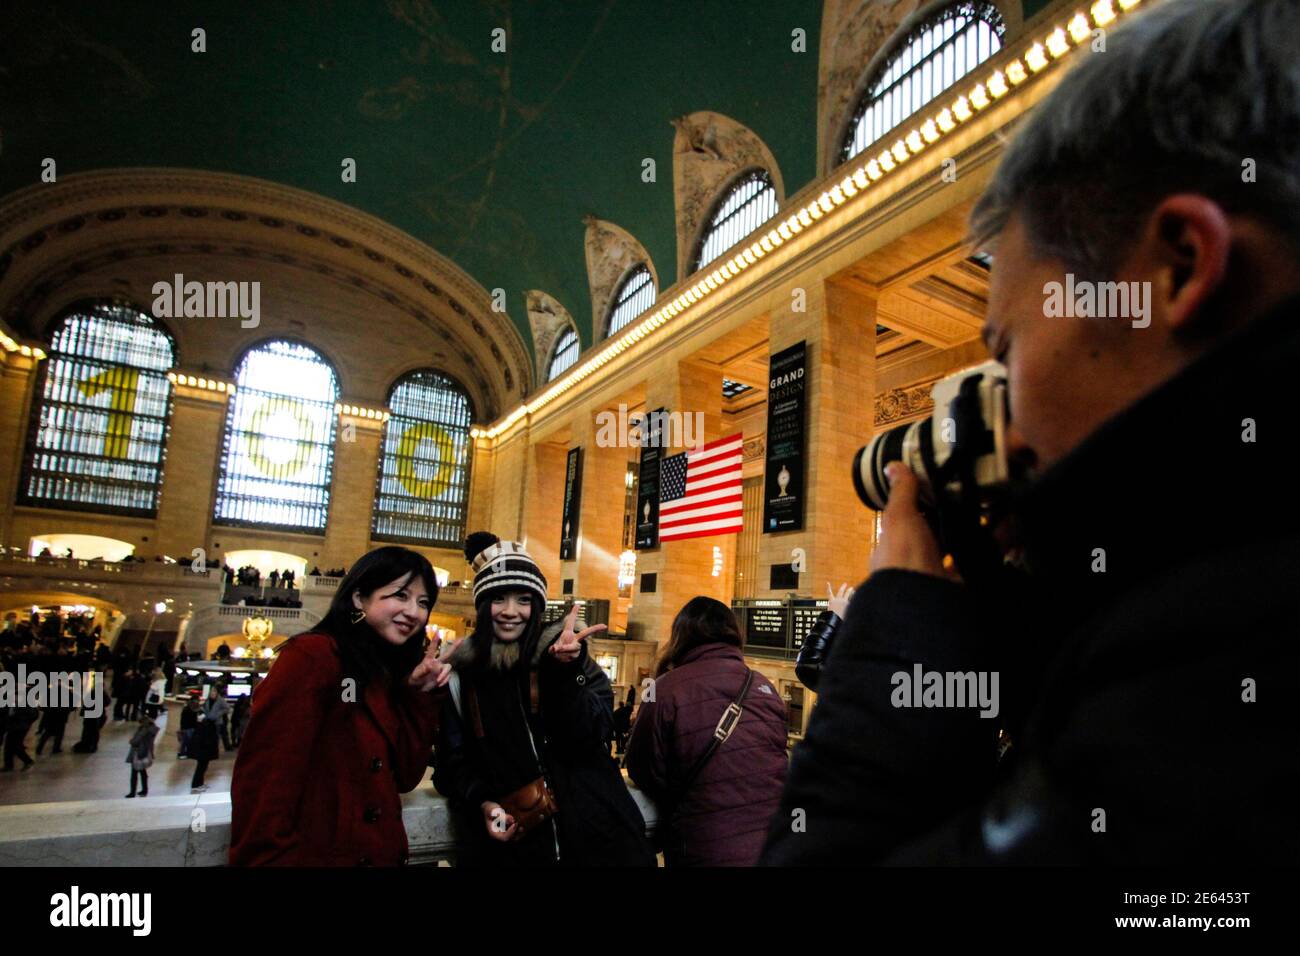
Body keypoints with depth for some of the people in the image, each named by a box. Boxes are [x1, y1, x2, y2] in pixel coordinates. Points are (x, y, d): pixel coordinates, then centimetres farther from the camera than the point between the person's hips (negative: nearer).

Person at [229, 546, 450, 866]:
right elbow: (265, 782, -22)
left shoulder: (391, 673, 7)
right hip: (315, 856, -8)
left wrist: (422, 696, -5)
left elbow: (405, 776, 4)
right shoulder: (310, 657, -16)